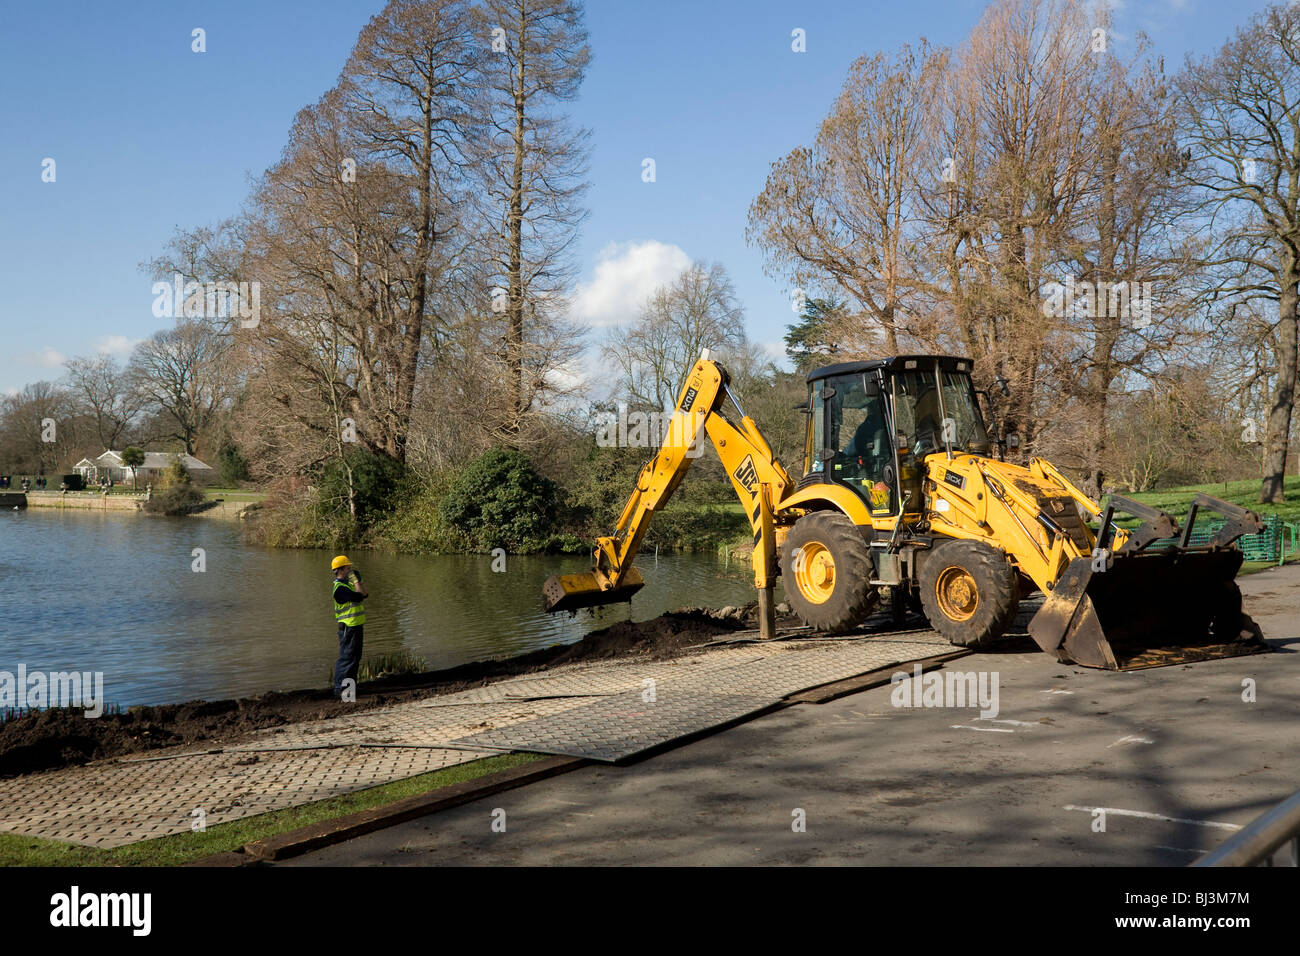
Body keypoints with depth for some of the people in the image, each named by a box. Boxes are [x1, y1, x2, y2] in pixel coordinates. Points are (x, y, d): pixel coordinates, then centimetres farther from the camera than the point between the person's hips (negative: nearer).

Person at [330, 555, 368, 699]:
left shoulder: (348, 584, 16)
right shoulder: (339, 587, -16)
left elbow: (366, 594, 14)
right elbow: (359, 596, -24)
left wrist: (358, 580, 7)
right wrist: (355, 579, -14)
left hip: (355, 626, 10)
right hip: (348, 627, -10)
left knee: (355, 657, 15)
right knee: (346, 657, -7)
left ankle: (350, 685, 23)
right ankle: (339, 688, -3)